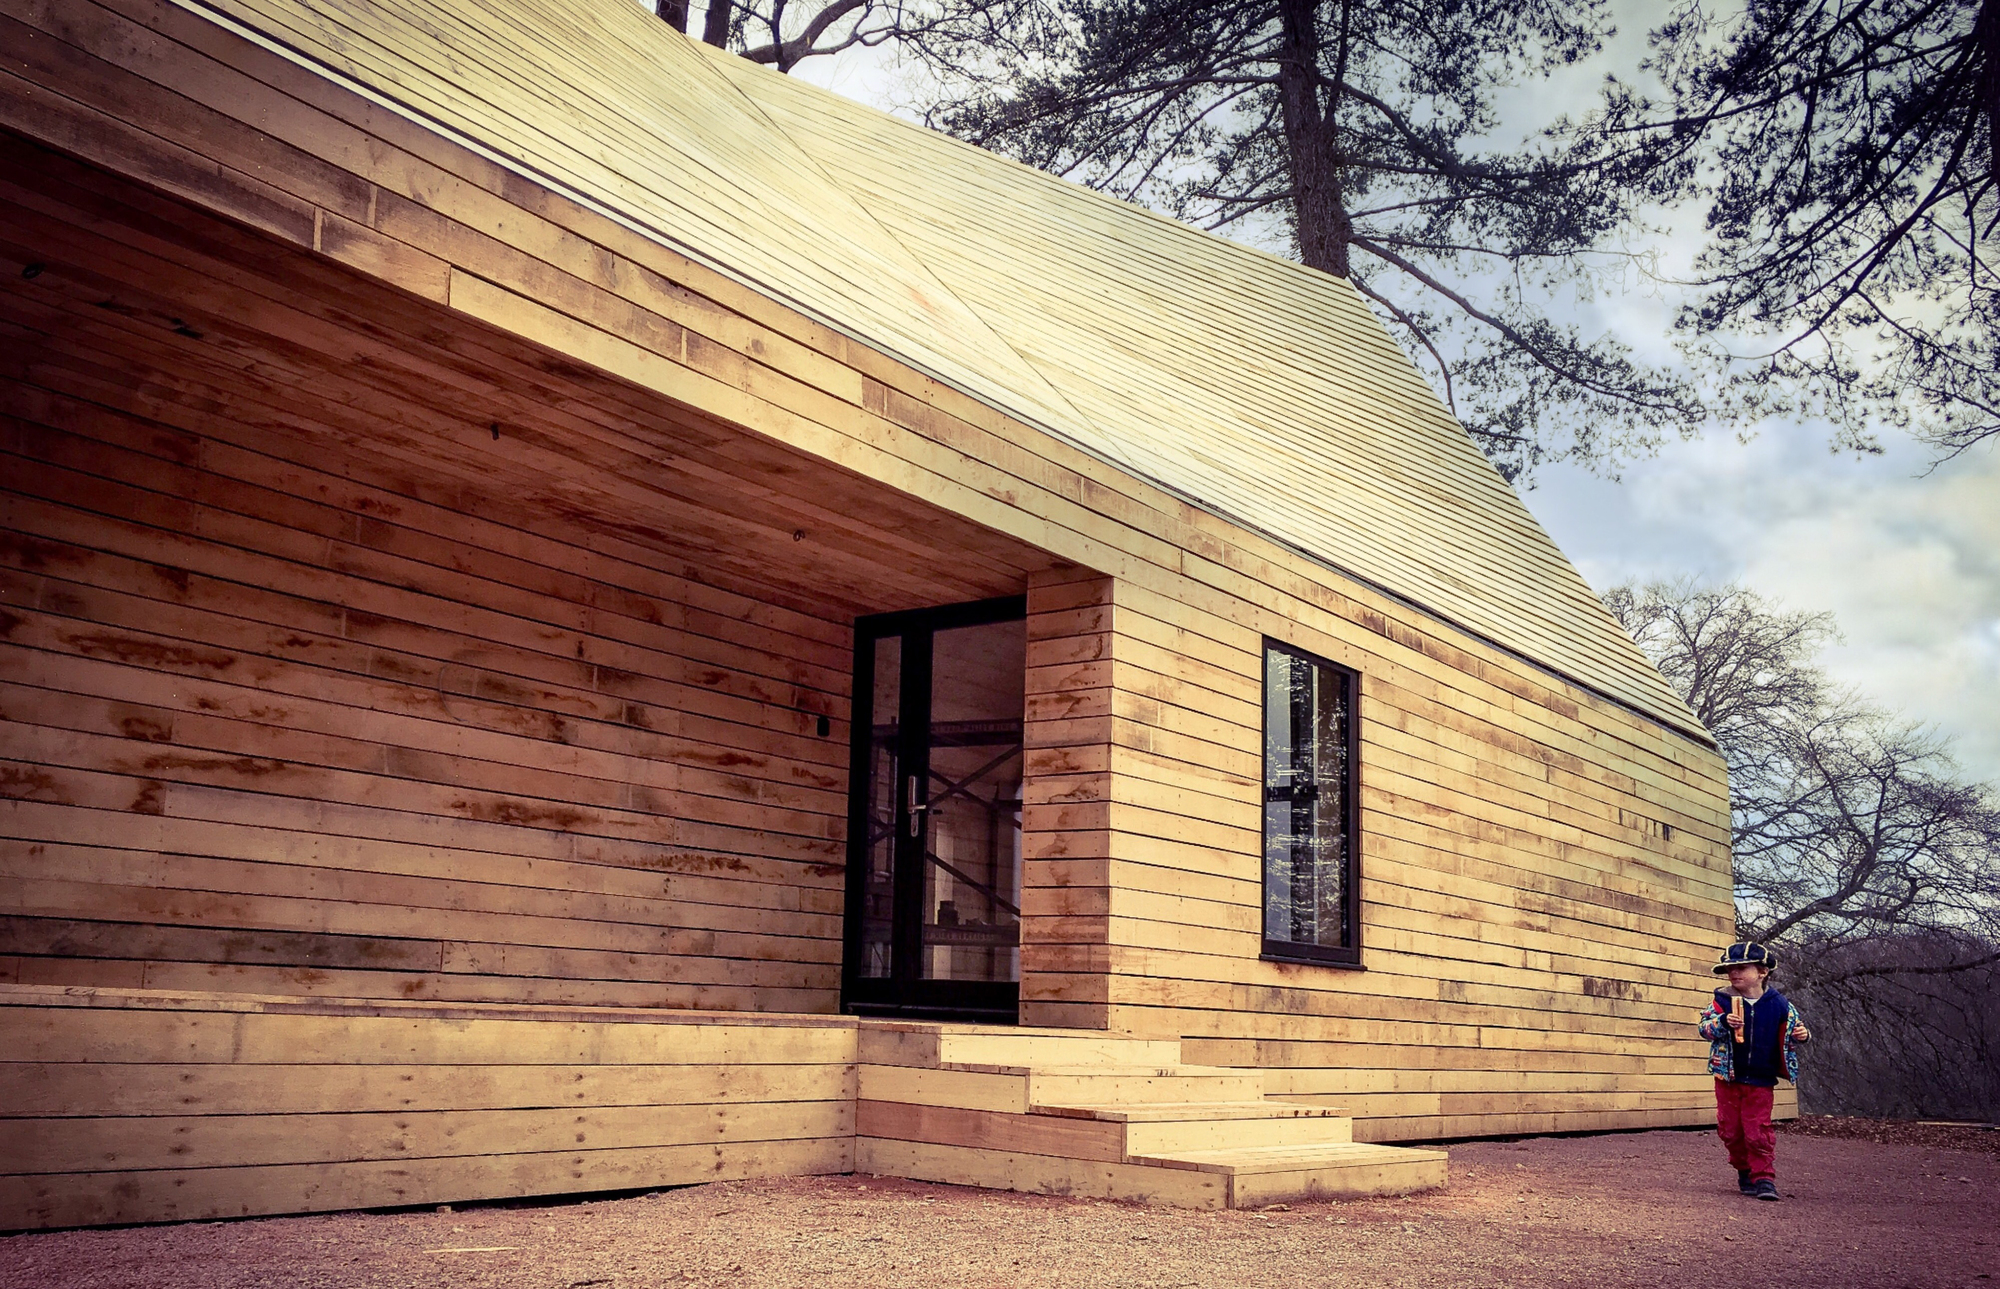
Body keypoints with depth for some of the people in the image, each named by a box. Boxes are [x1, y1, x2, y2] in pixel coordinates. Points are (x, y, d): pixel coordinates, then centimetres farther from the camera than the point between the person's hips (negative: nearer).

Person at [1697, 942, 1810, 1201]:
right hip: (1728, 1078, 2)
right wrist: (1723, 1022, -31)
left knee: (1759, 1130, -5)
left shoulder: (1779, 1004, -2)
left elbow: (1794, 1027, 10)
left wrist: (1802, 1034, -13)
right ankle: (1744, 1171, 28)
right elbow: (1704, 1026, -11)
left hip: (1761, 1081, -1)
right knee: (1730, 1129, 8)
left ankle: (1764, 1178, 5)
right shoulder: (1722, 1000, -4)